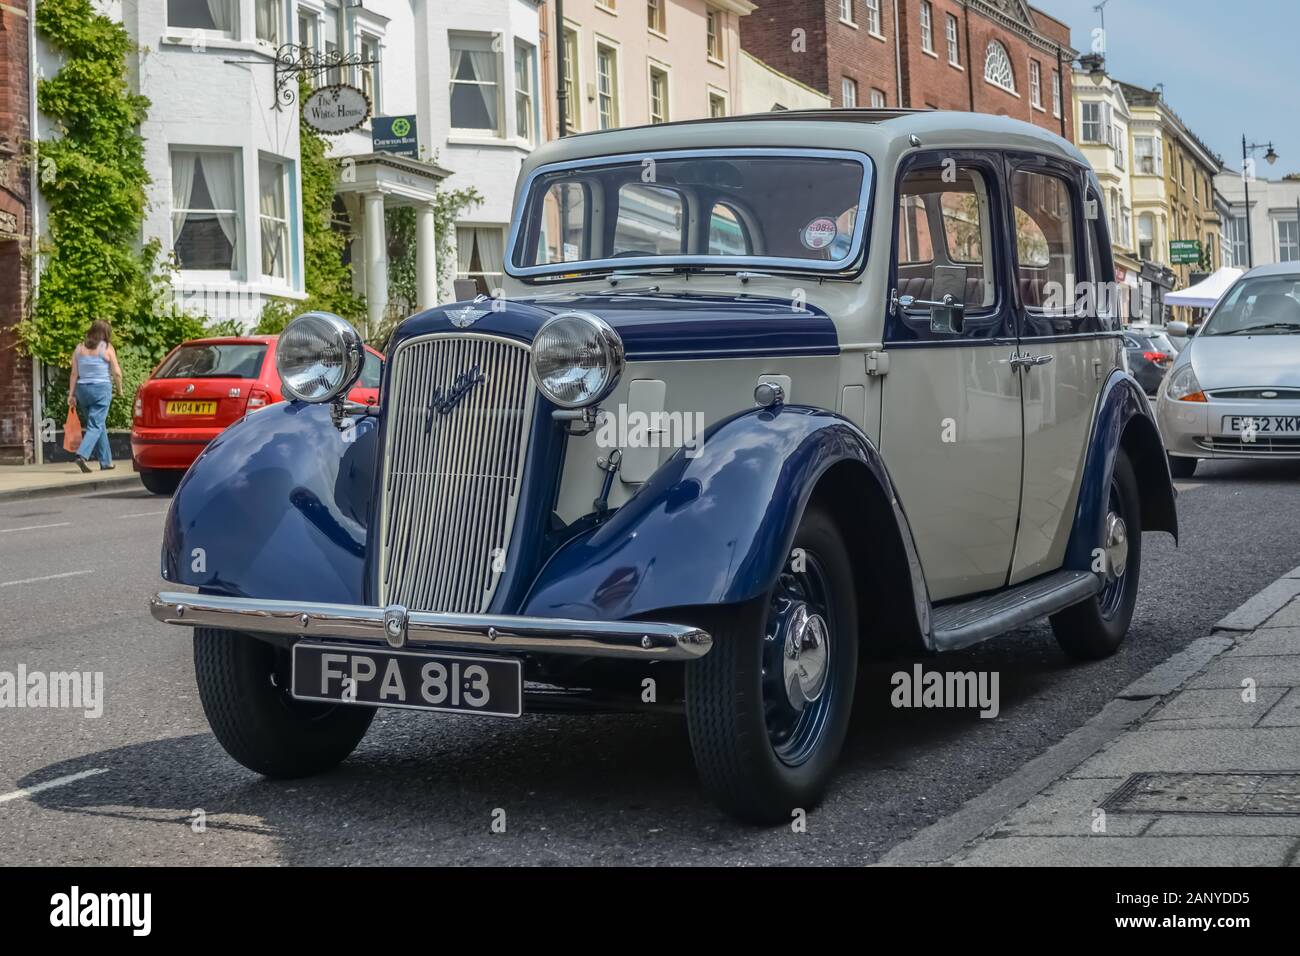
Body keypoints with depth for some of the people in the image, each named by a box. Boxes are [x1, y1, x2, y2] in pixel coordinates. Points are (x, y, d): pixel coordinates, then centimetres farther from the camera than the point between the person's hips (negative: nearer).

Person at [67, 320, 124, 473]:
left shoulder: (79, 349, 8)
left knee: (99, 425, 15)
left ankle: (106, 461, 19)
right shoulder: (107, 348, -3)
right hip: (102, 388, -5)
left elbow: (74, 373, 5)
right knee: (96, 426, -5)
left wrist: (71, 393, 5)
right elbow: (116, 372, -4)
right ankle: (82, 455, -25)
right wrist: (119, 389, 10)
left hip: (83, 389, 5)